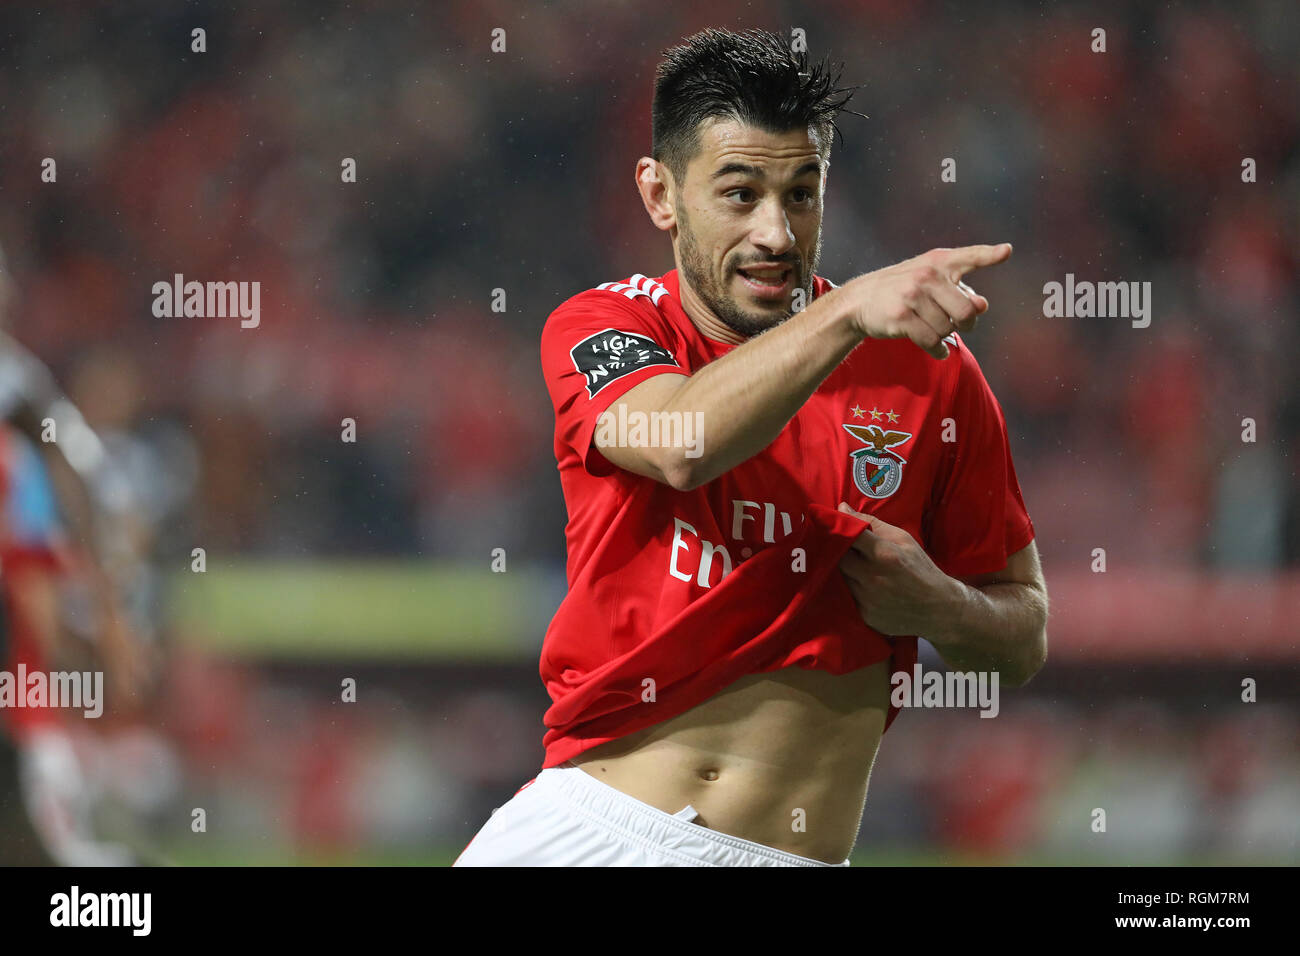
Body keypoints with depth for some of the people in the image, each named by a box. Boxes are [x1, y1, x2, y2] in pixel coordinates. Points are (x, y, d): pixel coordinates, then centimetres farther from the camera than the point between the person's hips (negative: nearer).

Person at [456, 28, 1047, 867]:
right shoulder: (597, 327, 2)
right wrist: (848, 313, -33)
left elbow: (1024, 642, 9)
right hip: (583, 827, -1)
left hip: (789, 853, 1)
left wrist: (935, 607, -12)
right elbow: (680, 445, -21)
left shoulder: (930, 369, 3)